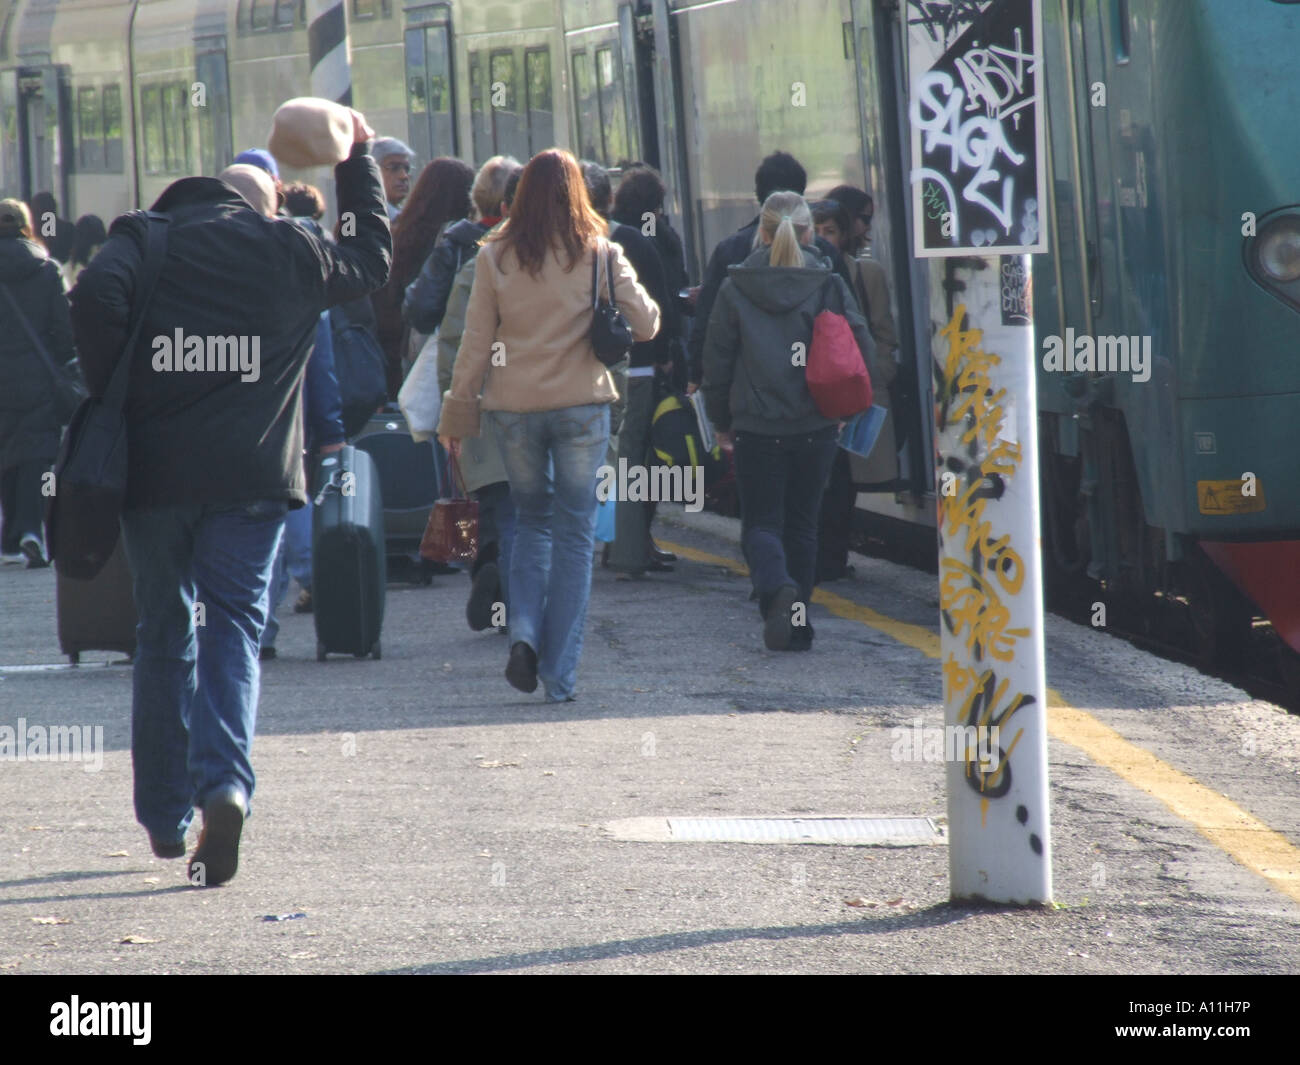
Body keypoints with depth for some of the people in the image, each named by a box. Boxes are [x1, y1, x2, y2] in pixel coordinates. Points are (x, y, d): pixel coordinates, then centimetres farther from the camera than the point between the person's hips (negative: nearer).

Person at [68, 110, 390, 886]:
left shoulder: (141, 241, 6)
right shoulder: (286, 250, 7)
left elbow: (97, 298, -14)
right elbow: (373, 261, 24)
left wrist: (114, 397, -3)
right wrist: (359, 163, 34)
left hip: (153, 471, 1)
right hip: (251, 473, -1)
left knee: (164, 633, 13)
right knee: (234, 625, -1)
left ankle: (164, 816, 17)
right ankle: (225, 782, -25)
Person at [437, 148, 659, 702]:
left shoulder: (495, 257, -1)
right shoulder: (599, 253, -4)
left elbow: (475, 341, 1)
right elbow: (645, 323, -3)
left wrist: (458, 411, 8)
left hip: (514, 407, 1)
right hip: (582, 405, -1)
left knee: (532, 518, 19)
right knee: (574, 531, 6)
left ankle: (524, 631, -4)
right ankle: (560, 672, 3)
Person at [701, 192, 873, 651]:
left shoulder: (735, 289, -3)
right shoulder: (829, 286, -2)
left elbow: (716, 359, 1)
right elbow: (862, 349, -2)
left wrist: (720, 419, 13)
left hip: (757, 426, -2)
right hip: (815, 428, 2)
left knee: (761, 522, 5)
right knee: (802, 523, 15)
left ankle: (778, 590, -24)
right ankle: (798, 621, 15)